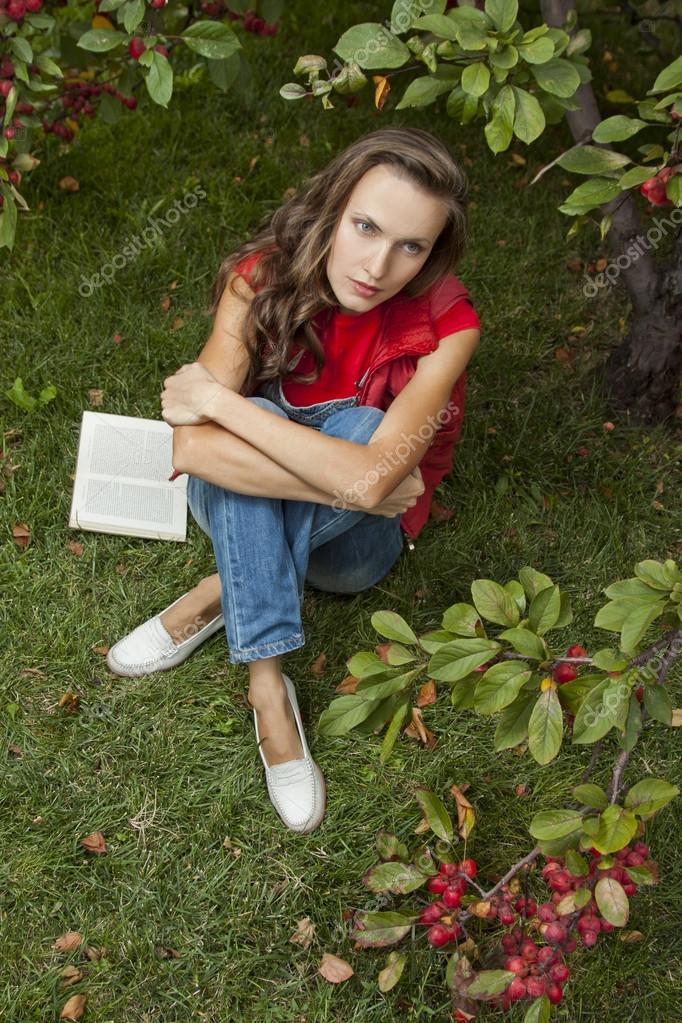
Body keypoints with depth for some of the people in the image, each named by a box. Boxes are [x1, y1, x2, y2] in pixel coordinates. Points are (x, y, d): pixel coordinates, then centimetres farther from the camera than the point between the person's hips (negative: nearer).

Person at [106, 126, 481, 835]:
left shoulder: (447, 324, -24)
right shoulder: (262, 279, -22)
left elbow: (369, 475, -38)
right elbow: (190, 446, -32)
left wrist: (216, 399, -32)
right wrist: (353, 480, -35)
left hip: (353, 542, 0)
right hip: (244, 511, 1)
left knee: (362, 427, -32)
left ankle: (217, 597, -17)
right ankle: (267, 688, -31)